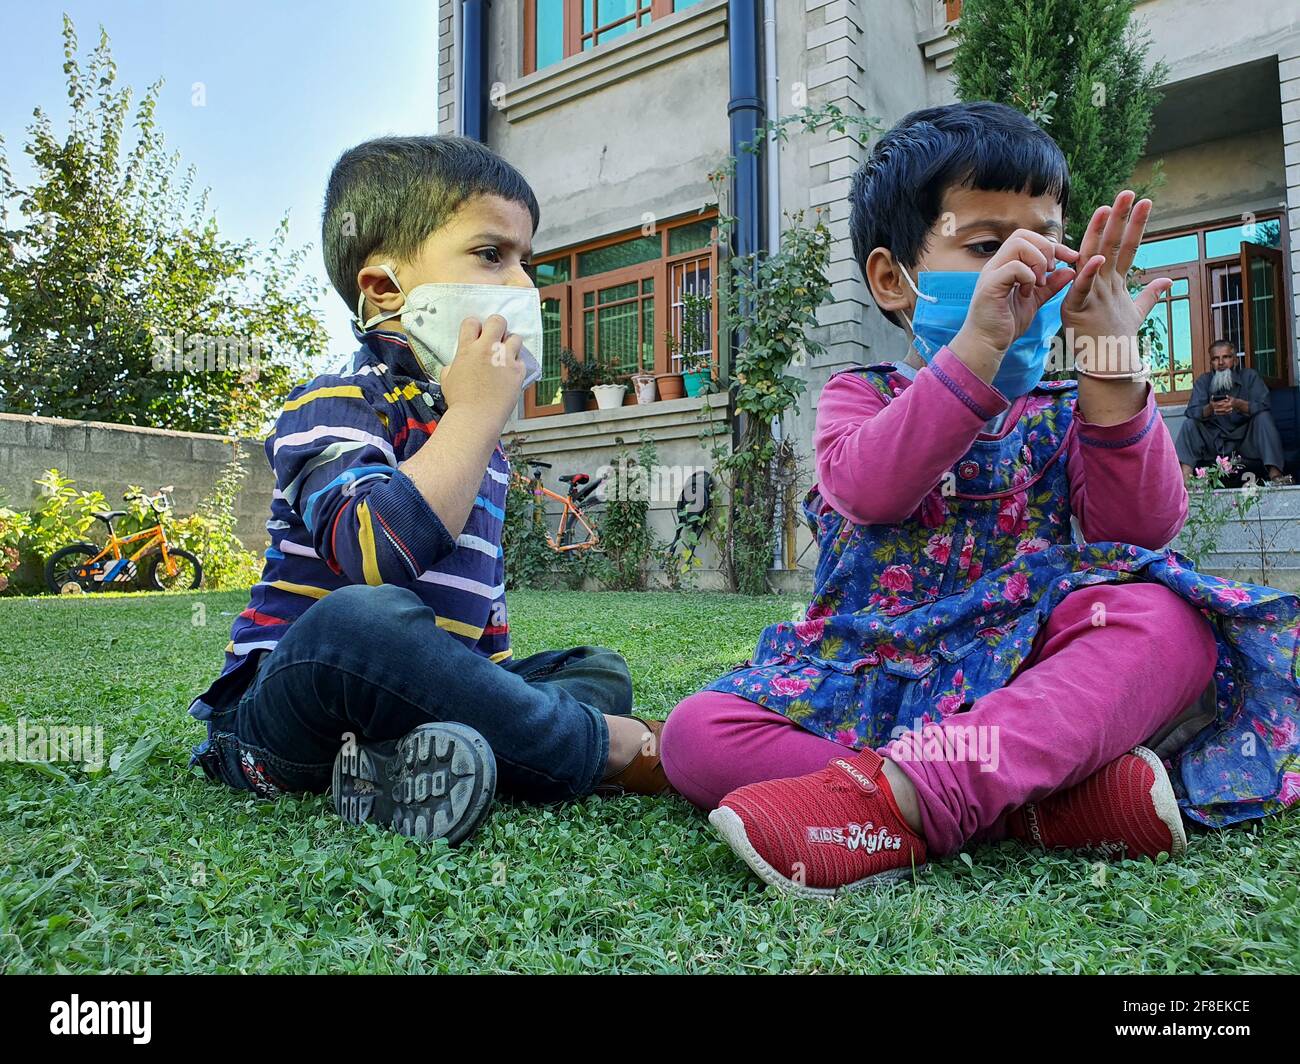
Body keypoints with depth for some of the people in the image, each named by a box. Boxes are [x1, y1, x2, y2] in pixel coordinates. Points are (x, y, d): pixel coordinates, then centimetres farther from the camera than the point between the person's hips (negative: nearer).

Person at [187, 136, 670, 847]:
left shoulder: (470, 427, 16)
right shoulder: (339, 404, -11)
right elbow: (378, 553, -33)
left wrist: (492, 686, 14)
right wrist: (474, 413, -24)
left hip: (430, 694, 9)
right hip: (285, 703, -8)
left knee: (600, 670, 8)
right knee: (360, 618, -40)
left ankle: (410, 760, -21)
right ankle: (611, 748, -23)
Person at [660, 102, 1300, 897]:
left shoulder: (1067, 412, 14)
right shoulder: (861, 397, 8)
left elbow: (1142, 529, -3)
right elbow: (867, 491, -17)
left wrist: (1111, 365, -14)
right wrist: (979, 345, -26)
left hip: (1036, 675, 1)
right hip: (877, 676, 0)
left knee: (1167, 619, -27)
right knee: (697, 734, -23)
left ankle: (899, 793, -40)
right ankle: (1040, 798, -30)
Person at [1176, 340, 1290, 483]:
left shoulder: (1250, 376, 0)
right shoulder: (1203, 381, 4)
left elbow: (1263, 406, -14)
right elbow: (1192, 411, -12)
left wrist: (1239, 404, -35)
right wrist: (1210, 408, -35)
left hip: (1246, 439, -1)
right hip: (1215, 442, 1)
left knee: (1263, 417, -25)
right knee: (1189, 424, -18)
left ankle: (1274, 473, -32)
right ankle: (1185, 476, -32)